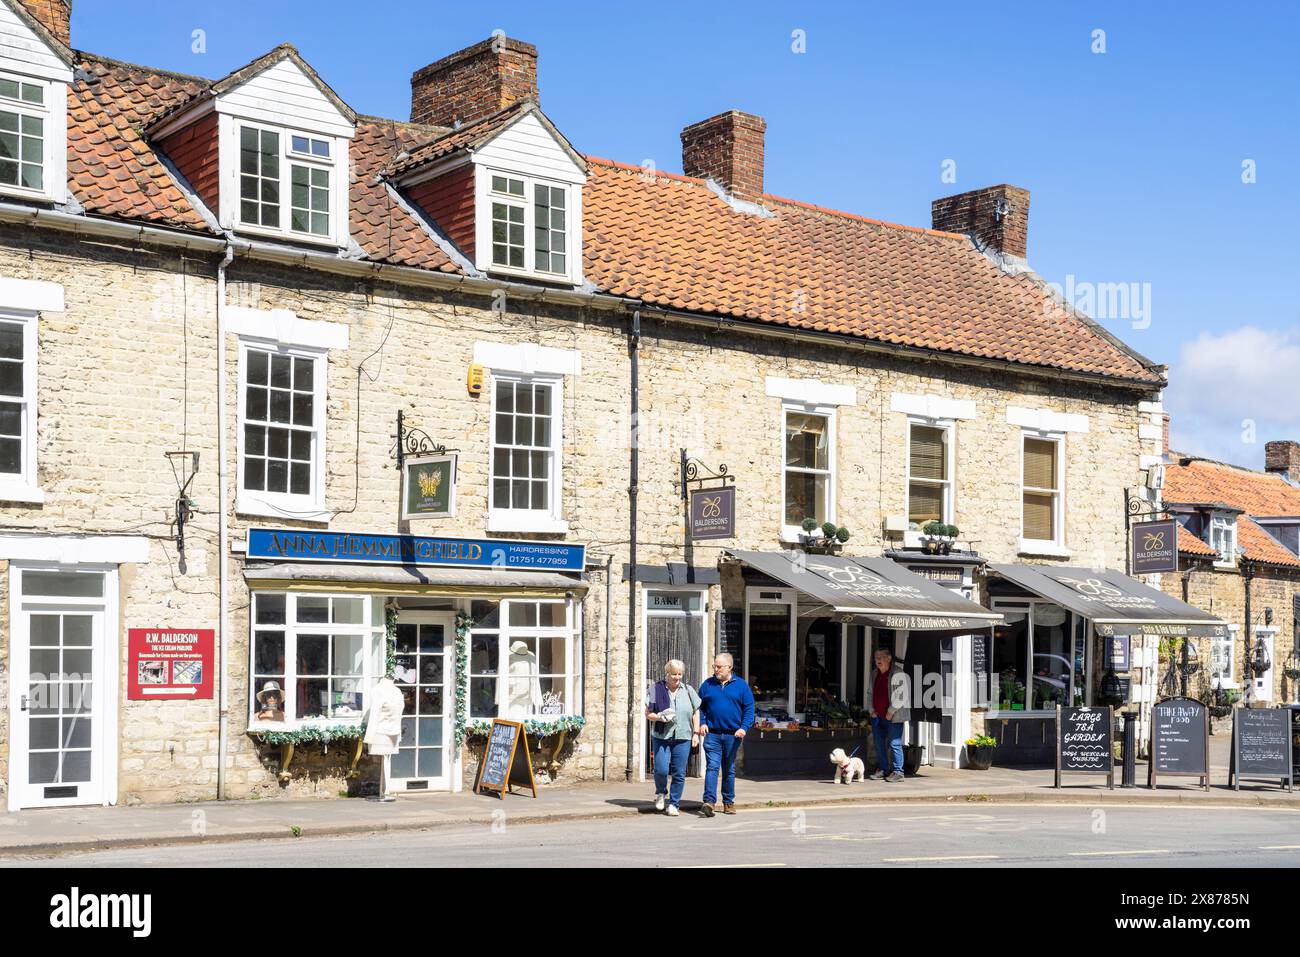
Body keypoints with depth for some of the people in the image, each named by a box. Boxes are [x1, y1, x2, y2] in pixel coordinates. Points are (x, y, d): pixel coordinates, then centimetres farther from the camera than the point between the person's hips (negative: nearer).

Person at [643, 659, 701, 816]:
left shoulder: (688, 690, 9)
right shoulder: (656, 689, 2)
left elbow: (696, 712, 14)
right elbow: (648, 713, 4)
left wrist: (696, 733, 6)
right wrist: (659, 717, -16)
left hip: (682, 738, 2)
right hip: (661, 737, -2)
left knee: (679, 774, 0)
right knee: (661, 769, -12)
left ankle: (673, 804, 12)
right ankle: (661, 793, 18)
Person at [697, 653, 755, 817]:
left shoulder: (741, 685, 3)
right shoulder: (707, 685, 7)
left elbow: (749, 709, 2)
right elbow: (700, 707, 11)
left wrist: (744, 727, -11)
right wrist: (702, 723, -5)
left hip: (733, 735, 0)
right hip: (712, 734, 0)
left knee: (729, 770, 12)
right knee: (712, 767, -13)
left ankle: (728, 802, 23)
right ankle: (709, 801, -22)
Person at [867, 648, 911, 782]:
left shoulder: (898, 673, -11)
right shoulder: (875, 674, 13)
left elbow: (902, 695, -15)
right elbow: (871, 693, 22)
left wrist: (891, 712, -14)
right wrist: (871, 710, 10)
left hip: (893, 716, -8)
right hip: (877, 716, 8)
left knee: (894, 744, -6)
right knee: (879, 744, 10)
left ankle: (897, 772, -1)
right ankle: (883, 770, 20)